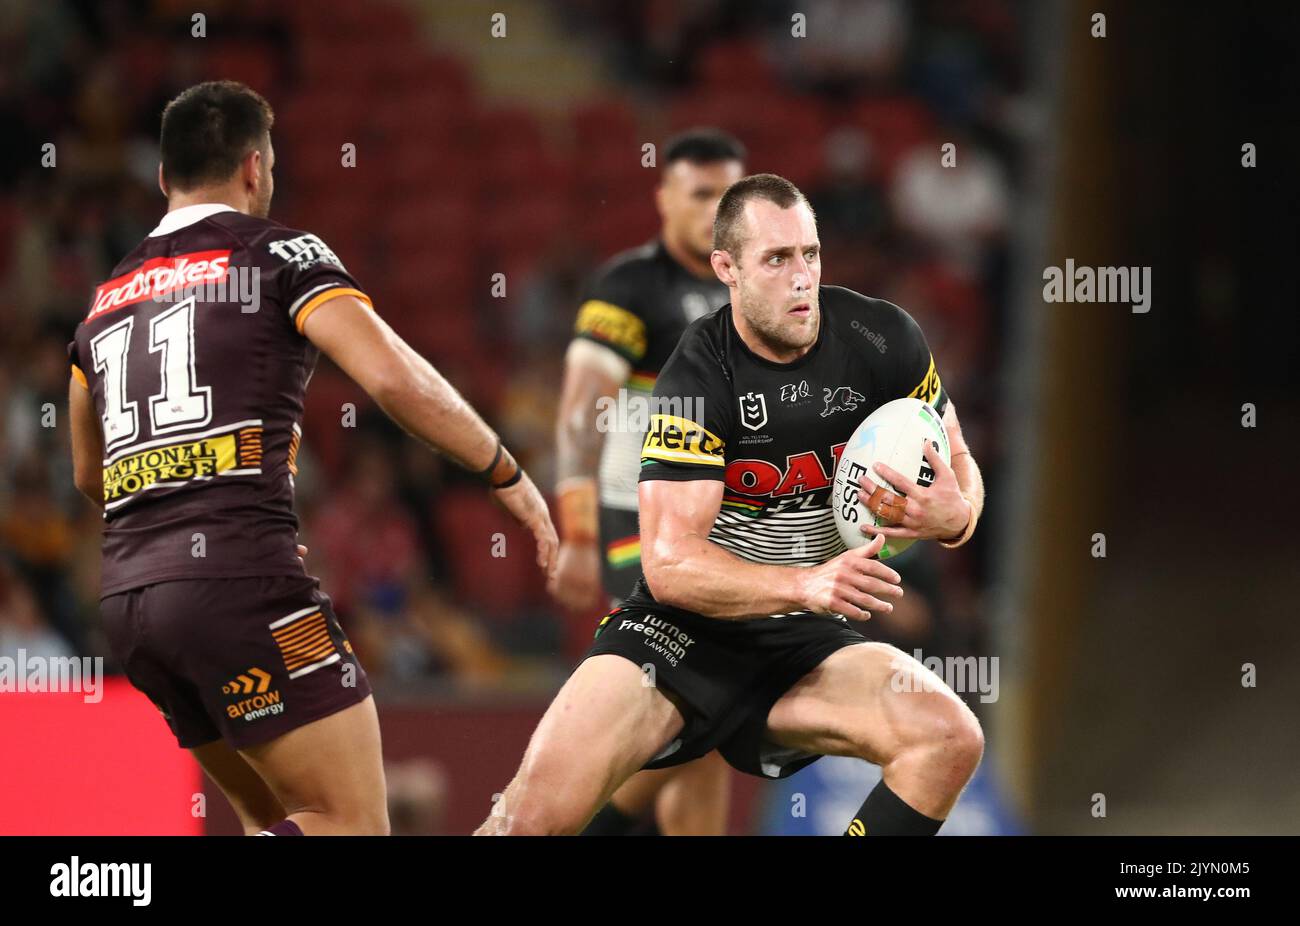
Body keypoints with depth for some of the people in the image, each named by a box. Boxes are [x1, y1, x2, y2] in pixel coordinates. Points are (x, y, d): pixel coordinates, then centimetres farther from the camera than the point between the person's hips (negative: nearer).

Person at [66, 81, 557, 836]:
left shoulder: (108, 302, 22)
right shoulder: (279, 255, 3)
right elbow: (395, 378, -10)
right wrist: (510, 477, 0)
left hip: (127, 596, 7)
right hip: (238, 578, -7)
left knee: (281, 819, 18)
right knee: (355, 827, -7)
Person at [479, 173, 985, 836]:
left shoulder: (881, 340, -4)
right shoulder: (695, 377, -15)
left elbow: (960, 470, 8)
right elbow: (669, 564, -21)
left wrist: (954, 516, -18)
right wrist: (807, 585, -36)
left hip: (806, 644, 4)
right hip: (680, 631, -4)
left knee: (952, 738, -24)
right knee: (537, 806, -25)